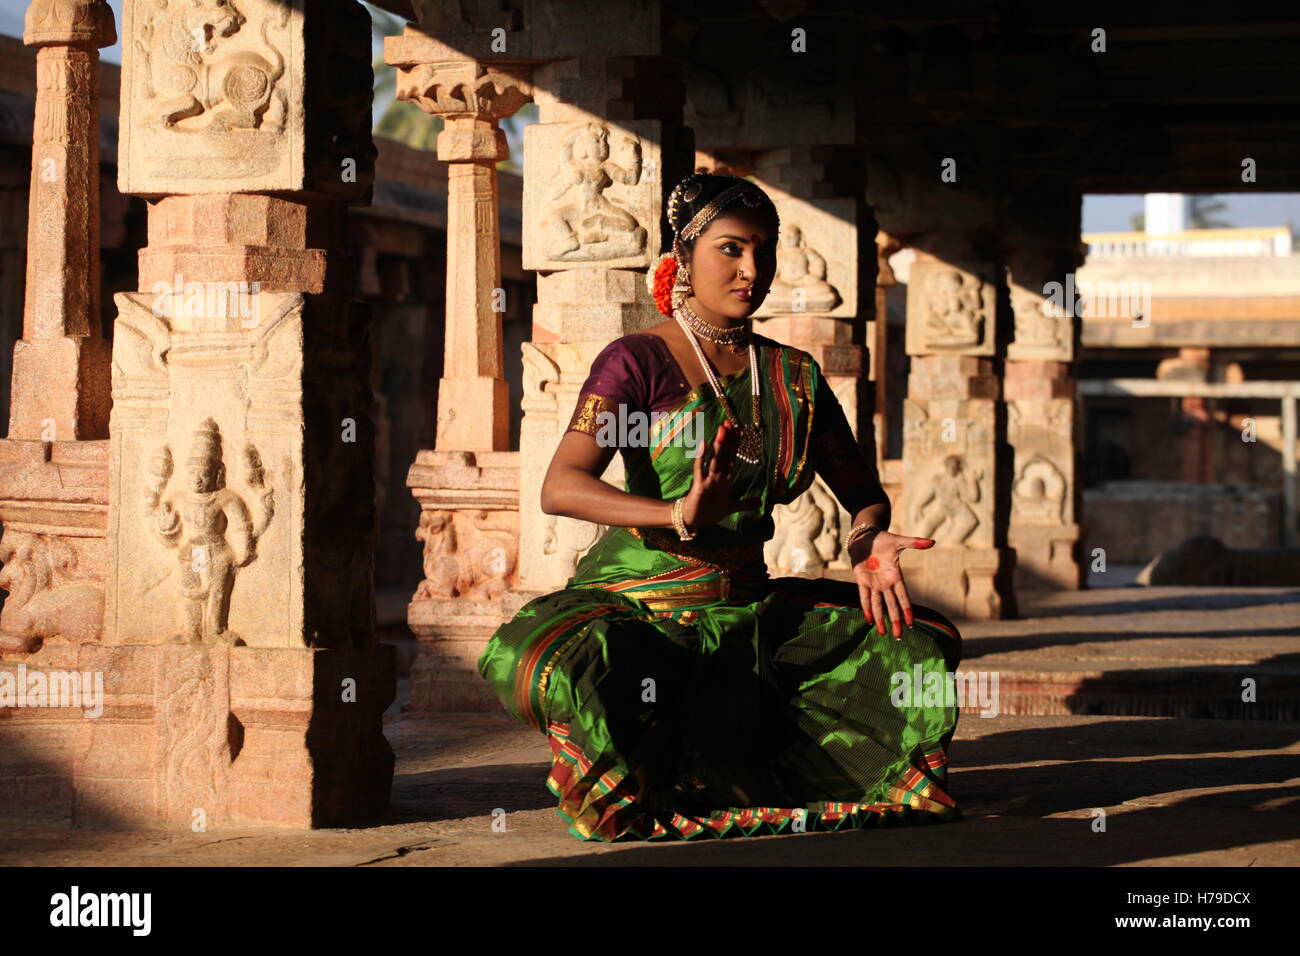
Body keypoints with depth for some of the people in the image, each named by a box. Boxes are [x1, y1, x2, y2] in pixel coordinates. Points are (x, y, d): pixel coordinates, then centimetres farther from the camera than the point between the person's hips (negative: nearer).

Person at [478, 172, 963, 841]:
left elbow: (864, 493, 18)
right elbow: (560, 487, -19)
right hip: (641, 602, -5)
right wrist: (682, 517, -36)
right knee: (565, 663, -38)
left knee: (921, 648, -9)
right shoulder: (638, 361, -5)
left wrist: (868, 541, -8)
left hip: (750, 607, 6)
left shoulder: (794, 377, 11)